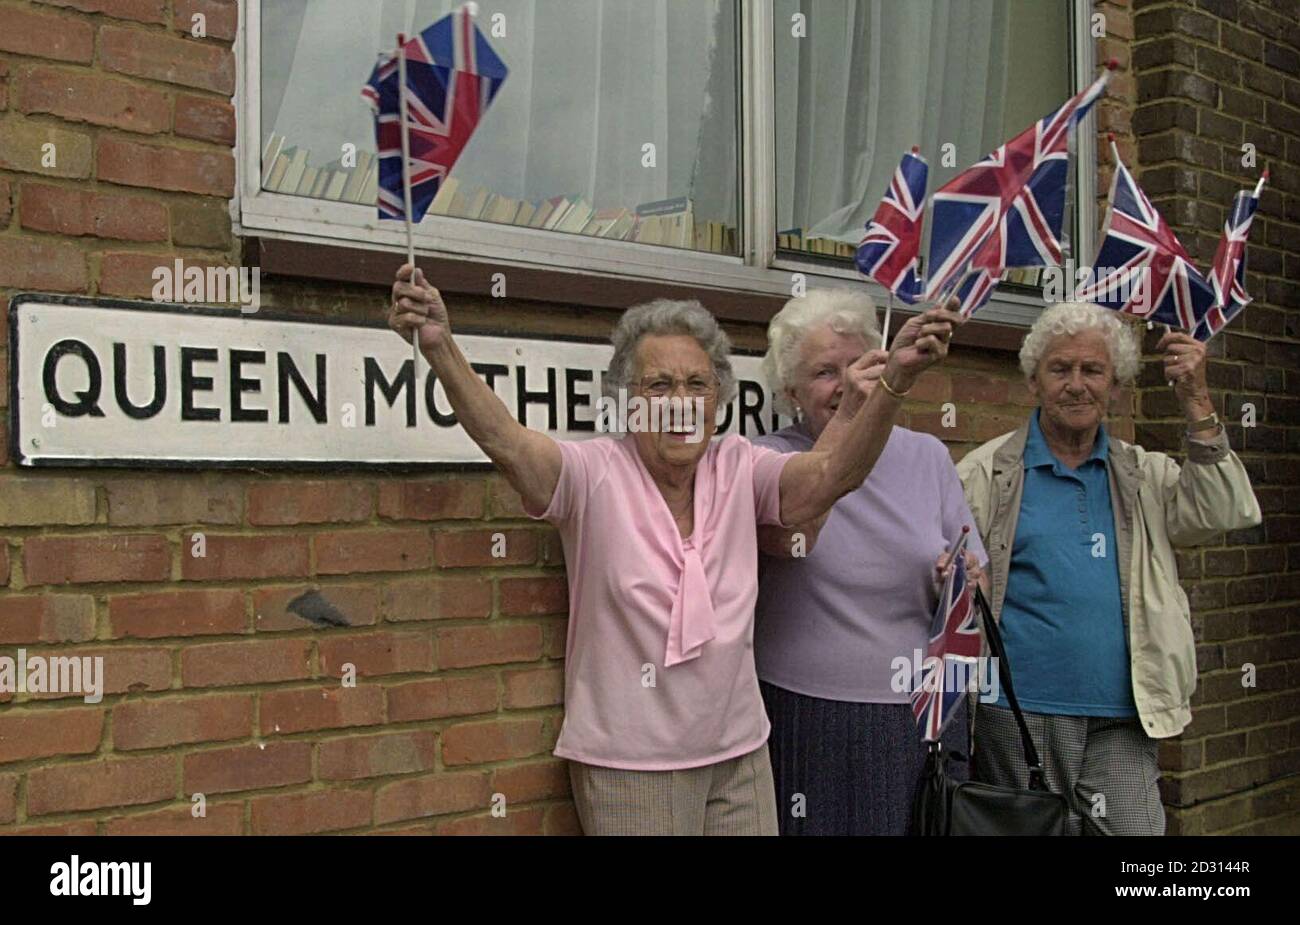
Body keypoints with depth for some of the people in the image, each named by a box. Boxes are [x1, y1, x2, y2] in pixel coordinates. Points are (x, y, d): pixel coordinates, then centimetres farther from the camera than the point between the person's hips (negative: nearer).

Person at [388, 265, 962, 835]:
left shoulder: (739, 469, 0)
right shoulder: (596, 474, -11)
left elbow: (831, 472, -13)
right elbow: (506, 441, -27)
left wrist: (894, 381, -29)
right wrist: (439, 347, -43)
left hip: (739, 752, 4)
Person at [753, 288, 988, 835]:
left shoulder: (927, 456, 8)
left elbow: (976, 581, 14)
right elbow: (789, 536, -26)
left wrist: (966, 582, -10)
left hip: (925, 719, 4)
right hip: (810, 723, -3)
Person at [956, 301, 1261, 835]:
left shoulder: (1142, 475, 13)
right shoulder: (987, 472, 2)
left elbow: (1223, 514, -1)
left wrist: (1197, 404, -6)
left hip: (1122, 715, 3)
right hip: (1019, 711, -2)